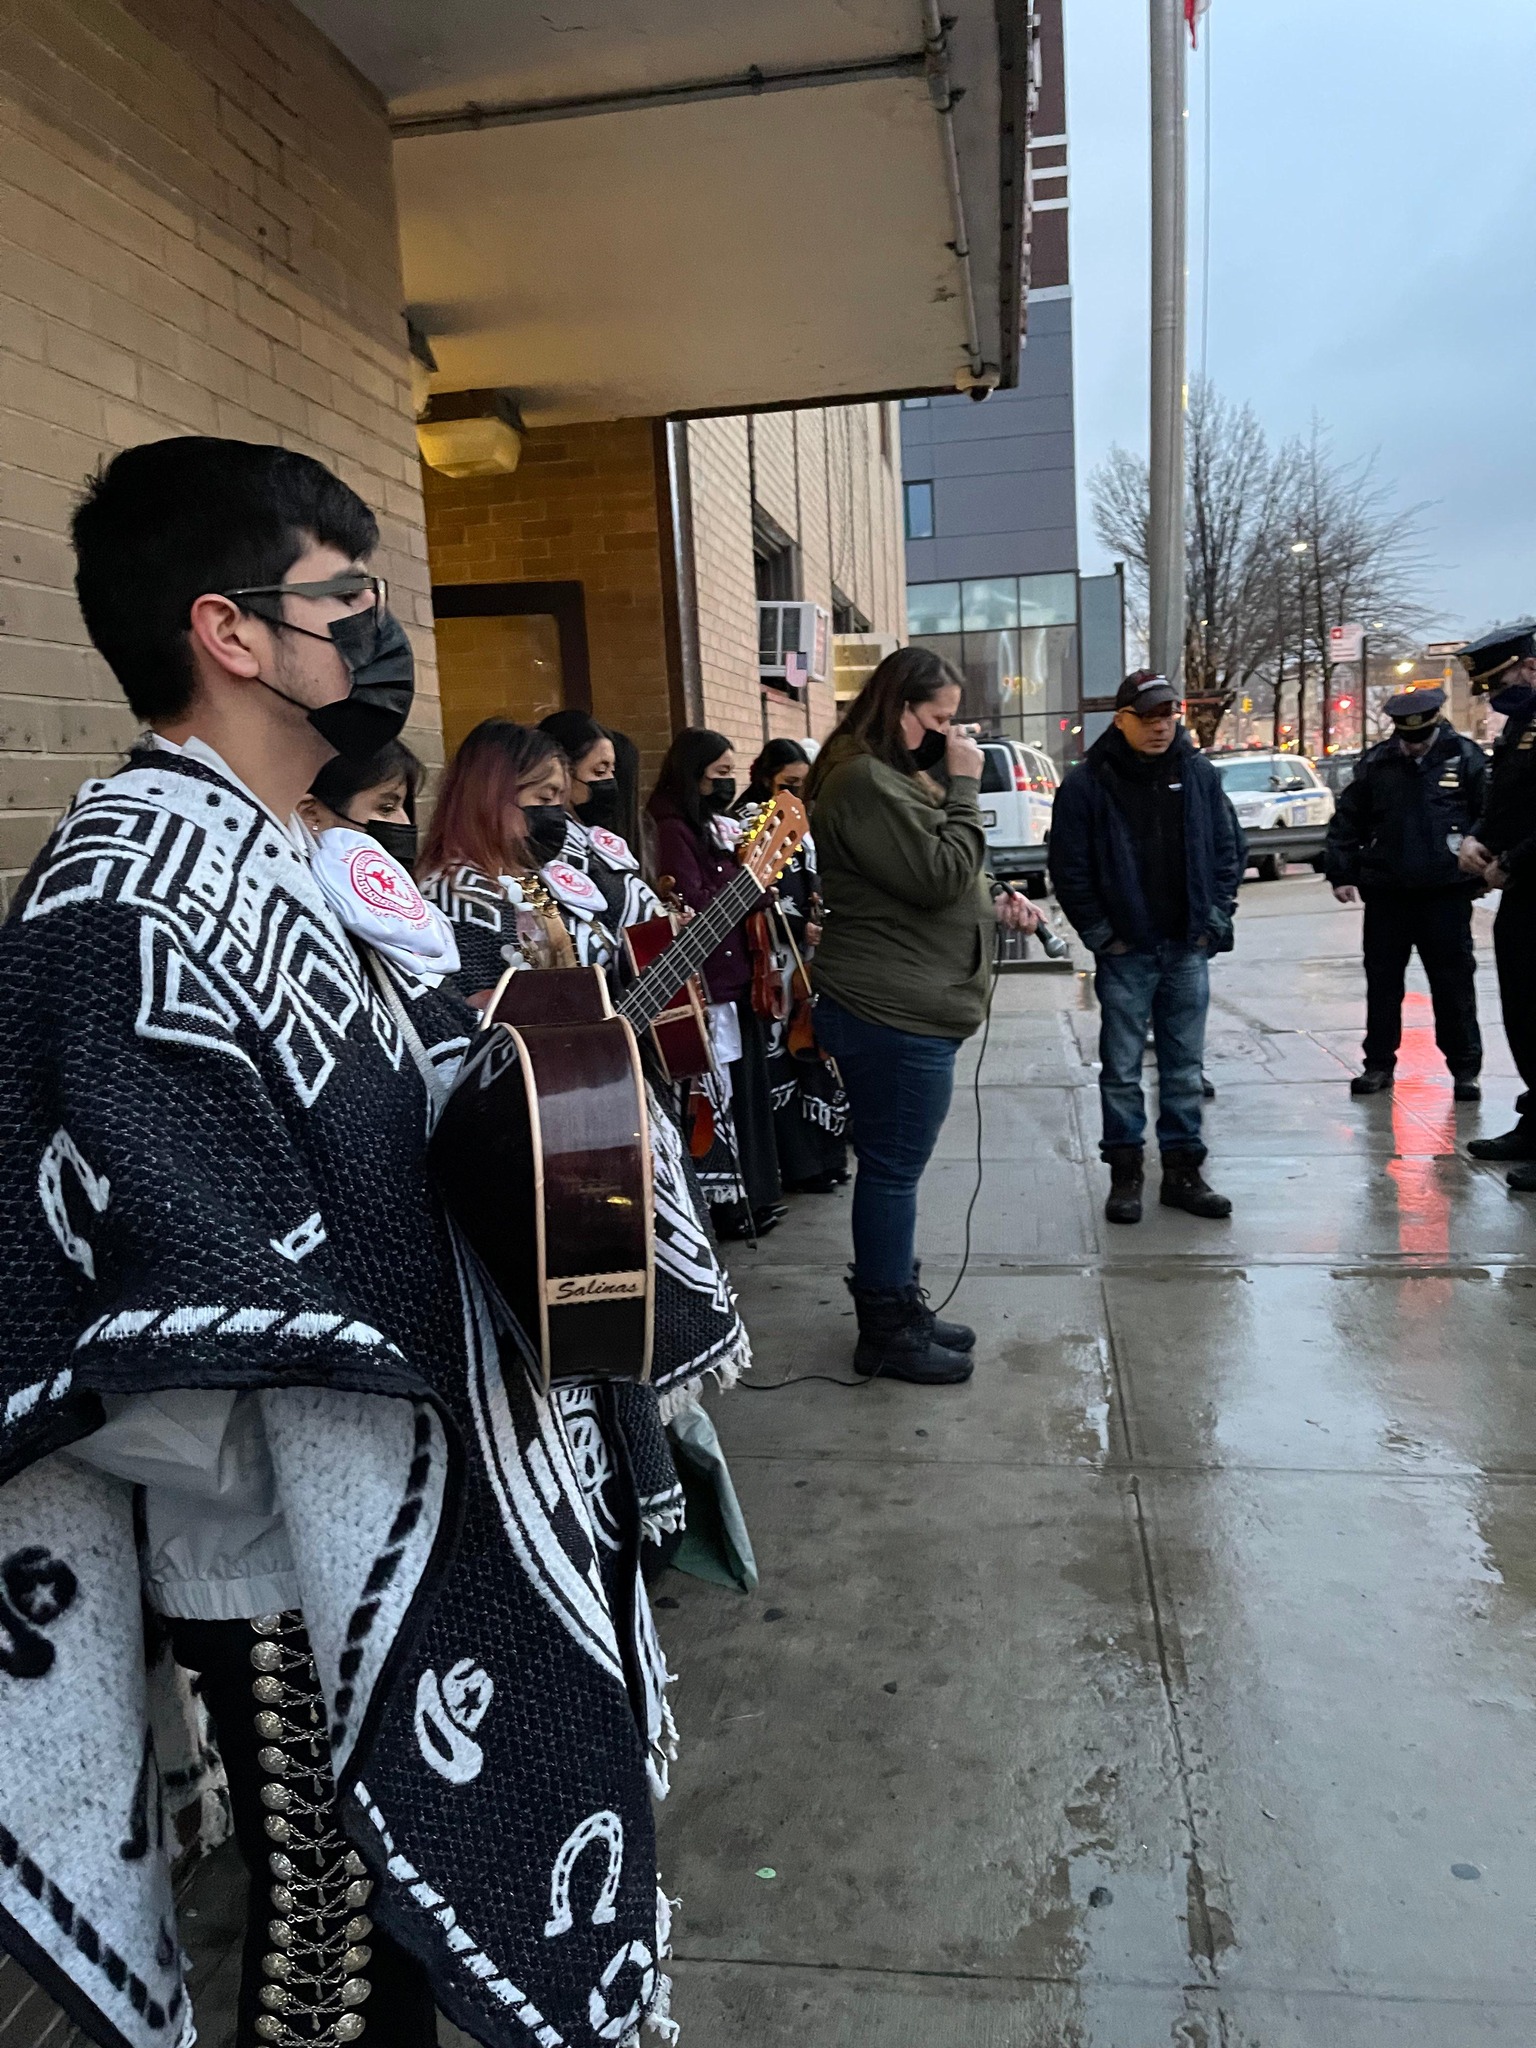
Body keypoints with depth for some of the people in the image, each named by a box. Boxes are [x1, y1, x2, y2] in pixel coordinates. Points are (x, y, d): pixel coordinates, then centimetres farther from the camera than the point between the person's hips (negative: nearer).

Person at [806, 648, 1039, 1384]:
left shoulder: (887, 774, 19)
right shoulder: (865, 783, -17)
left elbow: (927, 885, 26)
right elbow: (938, 876, -21)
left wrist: (995, 906, 11)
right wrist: (964, 788, -13)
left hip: (904, 1010, 11)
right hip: (894, 1016, -11)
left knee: (893, 1166, 18)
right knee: (892, 1168, -2)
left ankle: (900, 1304, 30)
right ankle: (886, 1332, 11)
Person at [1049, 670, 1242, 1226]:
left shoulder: (1200, 775, 7)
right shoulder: (1087, 783, -5)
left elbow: (1228, 850, 12)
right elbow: (1070, 870, -4)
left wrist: (1215, 920, 4)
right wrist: (1101, 934, -7)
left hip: (1188, 949, 3)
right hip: (1124, 952, -3)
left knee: (1185, 1067, 10)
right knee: (1122, 1069, 4)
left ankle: (1183, 1172, 20)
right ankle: (1124, 1175, 14)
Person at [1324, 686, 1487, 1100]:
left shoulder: (1466, 757, -2)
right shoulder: (1375, 764, 3)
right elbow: (1347, 822, 7)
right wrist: (1341, 874, 2)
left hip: (1447, 893, -2)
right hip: (1386, 893, 2)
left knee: (1454, 981, 3)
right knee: (1382, 980, 8)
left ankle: (1465, 1068, 13)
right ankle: (1379, 1063, 19)